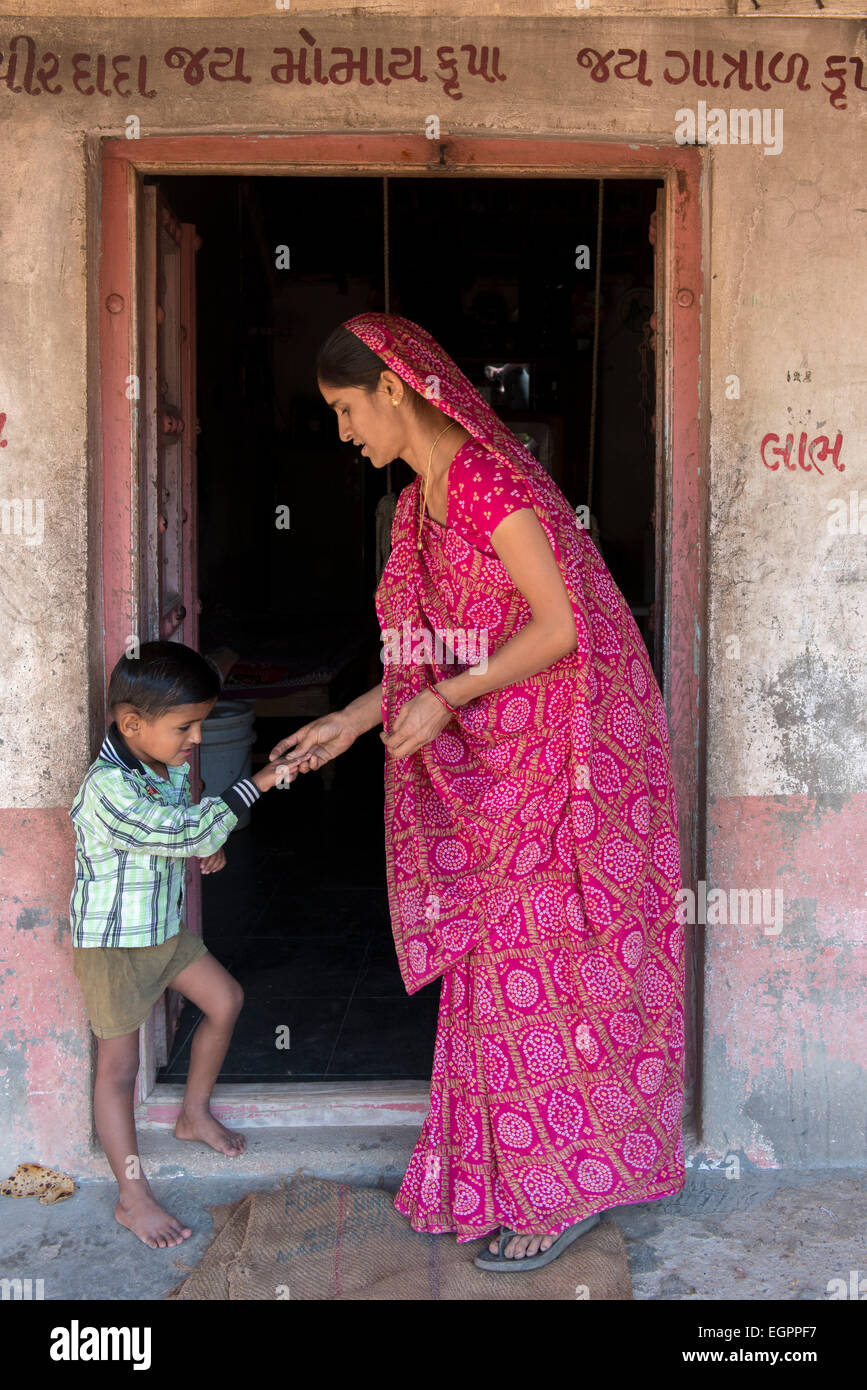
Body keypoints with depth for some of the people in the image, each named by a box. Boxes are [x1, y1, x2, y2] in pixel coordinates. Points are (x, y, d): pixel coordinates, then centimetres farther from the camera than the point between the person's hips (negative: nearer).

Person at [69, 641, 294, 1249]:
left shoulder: (171, 764, -2)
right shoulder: (109, 791, -31)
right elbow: (190, 832, -34)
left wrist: (207, 848, -4)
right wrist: (257, 783, -29)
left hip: (166, 925, 9)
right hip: (114, 944, -9)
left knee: (226, 999, 17)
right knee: (119, 1066, 1)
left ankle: (195, 1112, 38)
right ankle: (134, 1198, 12)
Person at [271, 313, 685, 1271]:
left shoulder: (487, 479, -18)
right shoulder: (420, 504, 11)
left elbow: (561, 627, -21)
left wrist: (444, 700, -17)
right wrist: (351, 721, 10)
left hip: (558, 760, -9)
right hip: (493, 768, 9)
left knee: (543, 967, 0)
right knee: (498, 964, 14)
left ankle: (566, 1189, 16)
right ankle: (500, 1169, 29)